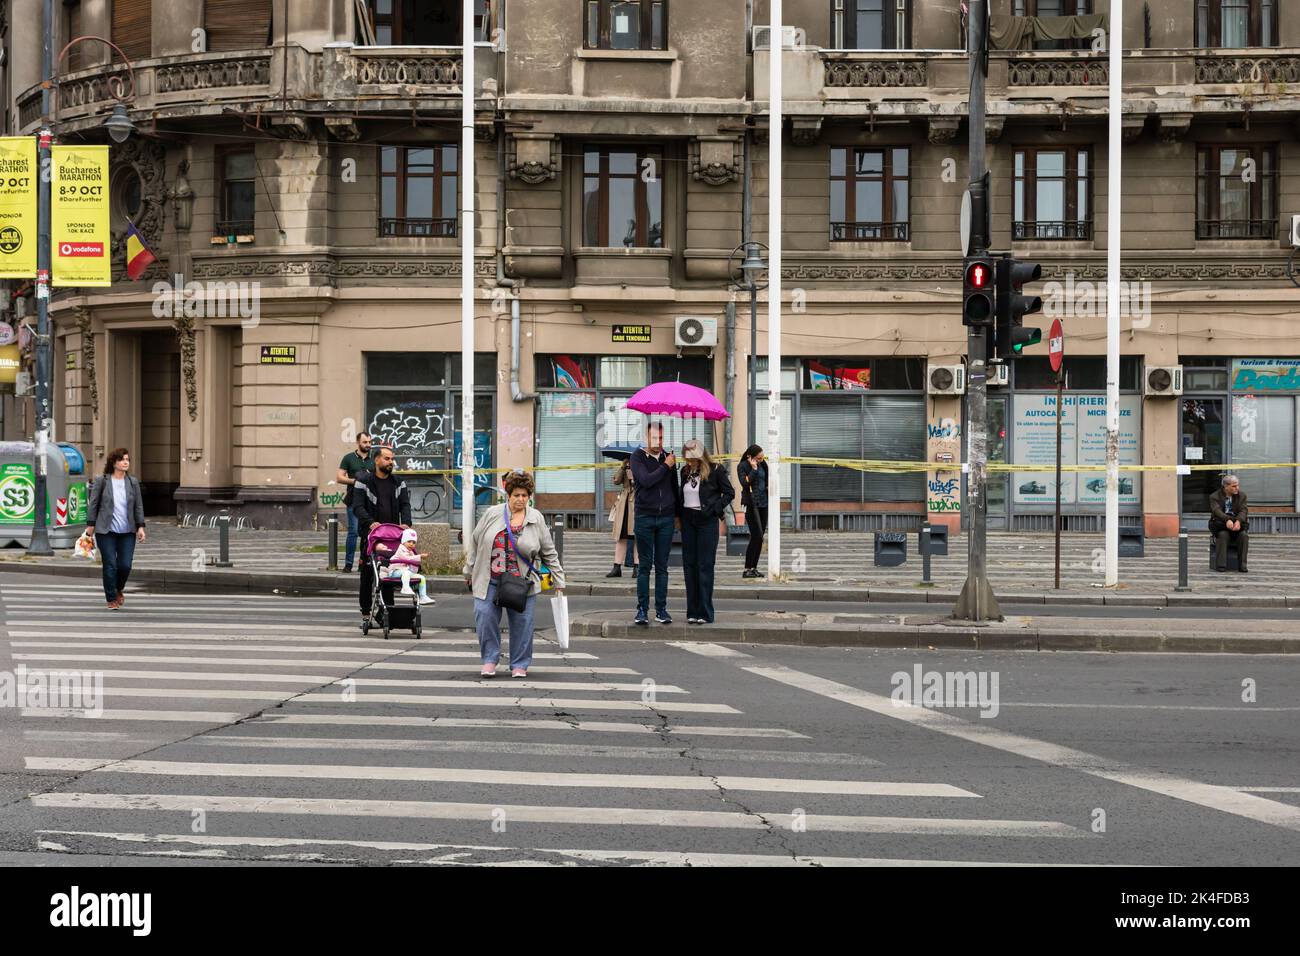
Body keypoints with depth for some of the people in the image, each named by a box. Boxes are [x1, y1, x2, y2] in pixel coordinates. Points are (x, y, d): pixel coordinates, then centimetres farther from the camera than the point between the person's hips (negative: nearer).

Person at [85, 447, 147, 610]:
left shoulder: (133, 482, 7)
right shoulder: (102, 481, -1)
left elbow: (138, 506, 9)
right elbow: (93, 504, 1)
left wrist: (140, 527, 2)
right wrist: (90, 525, -2)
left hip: (127, 532, 2)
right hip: (106, 531, -2)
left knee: (125, 565, -3)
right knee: (110, 565, -3)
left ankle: (119, 589, 28)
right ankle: (111, 599, 9)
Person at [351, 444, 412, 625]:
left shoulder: (398, 483, 12)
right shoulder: (364, 481, -1)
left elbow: (405, 505, 5)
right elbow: (357, 507, -10)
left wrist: (406, 523, -16)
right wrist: (370, 522, -27)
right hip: (370, 535, -3)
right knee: (368, 573, 2)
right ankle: (366, 610, 8)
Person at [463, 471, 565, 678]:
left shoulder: (536, 519, 4)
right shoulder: (492, 514, 3)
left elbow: (550, 554, 8)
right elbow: (474, 543, 10)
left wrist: (559, 582, 7)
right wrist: (469, 572, 10)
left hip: (522, 583, 0)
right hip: (490, 581, 0)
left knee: (522, 623, 1)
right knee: (485, 618, -7)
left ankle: (519, 664, 15)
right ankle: (490, 660, 9)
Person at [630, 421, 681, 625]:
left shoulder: (668, 457, 10)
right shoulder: (638, 456, -1)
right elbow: (646, 480, -17)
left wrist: (677, 513, 17)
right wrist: (666, 466, -9)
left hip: (666, 517, 3)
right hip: (644, 517, -3)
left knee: (662, 566, 5)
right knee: (645, 565, 0)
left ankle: (661, 609, 8)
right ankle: (642, 610, 3)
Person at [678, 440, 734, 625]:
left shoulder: (715, 471, -9)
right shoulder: (686, 471, 7)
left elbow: (730, 493, -2)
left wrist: (714, 508, -11)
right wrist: (680, 515, 6)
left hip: (707, 521, -6)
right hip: (688, 519, 6)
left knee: (705, 566, -6)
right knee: (689, 565, 5)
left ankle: (705, 613, -3)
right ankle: (692, 612, 9)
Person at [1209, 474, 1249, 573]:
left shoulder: (1241, 495, 5)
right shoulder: (1215, 497, -4)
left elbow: (1243, 510, -10)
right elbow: (1217, 511, -23)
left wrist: (1238, 521, -33)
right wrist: (1227, 520, -44)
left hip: (1237, 525, 3)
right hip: (1221, 527, -3)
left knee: (1243, 535, -27)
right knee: (1223, 535, -33)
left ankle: (1242, 565, -24)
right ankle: (1221, 565, -33)